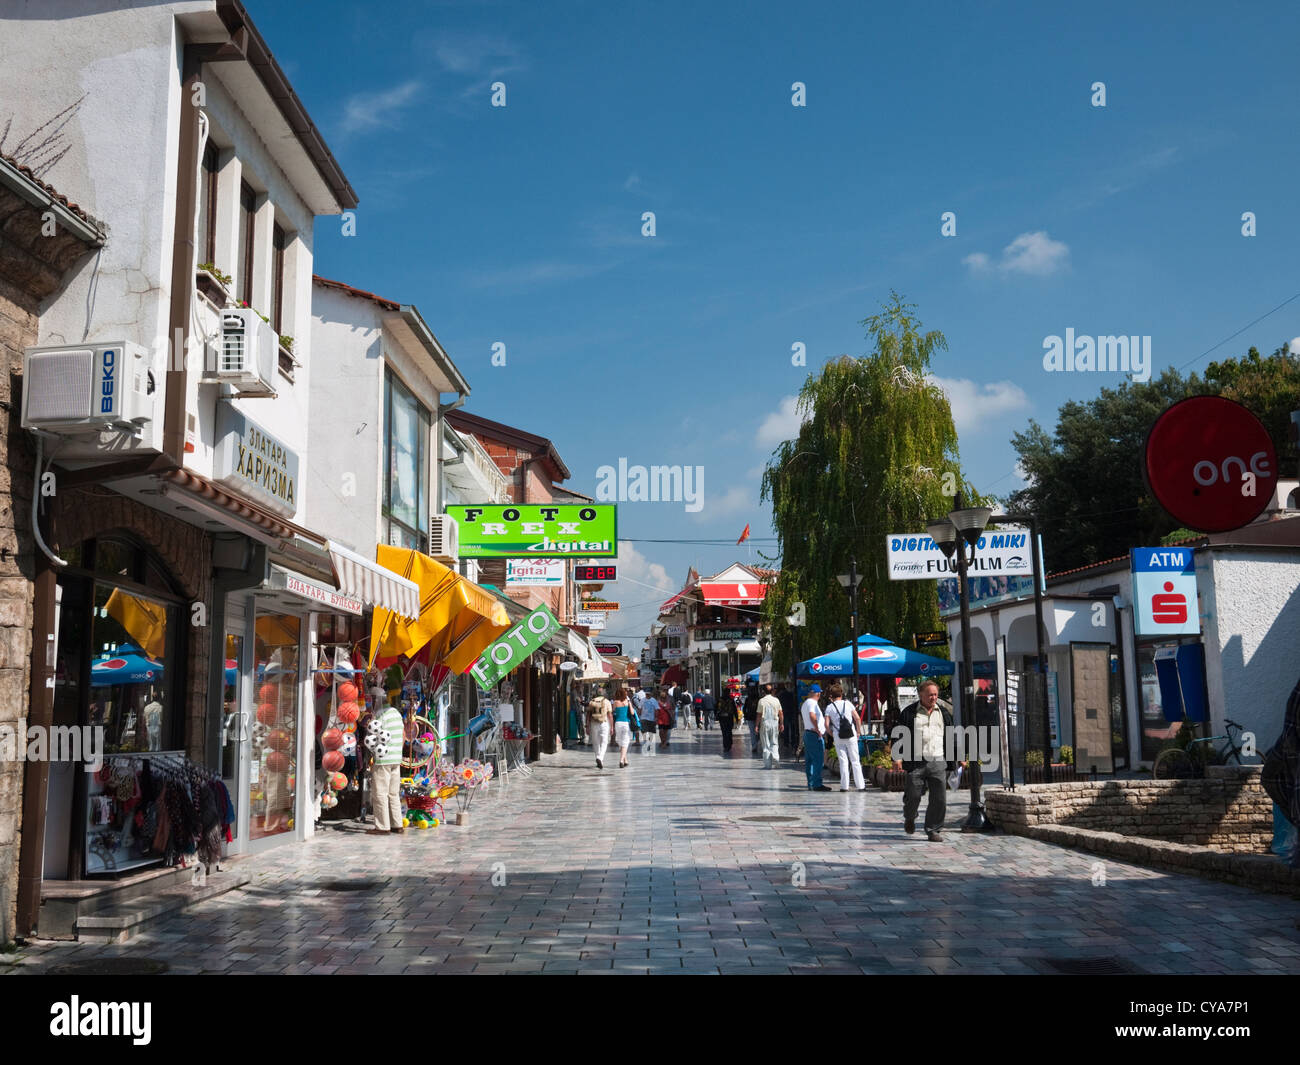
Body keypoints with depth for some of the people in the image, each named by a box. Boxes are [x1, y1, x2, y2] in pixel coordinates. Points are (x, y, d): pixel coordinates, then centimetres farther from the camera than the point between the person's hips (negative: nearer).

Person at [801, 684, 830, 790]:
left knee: (809, 761, 10)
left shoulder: (804, 704, 18)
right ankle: (817, 784, -12)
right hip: (815, 735, -10)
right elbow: (812, 716, -29)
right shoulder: (813, 703, -13)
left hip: (807, 733, 10)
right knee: (818, 760, -10)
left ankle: (811, 784, 14)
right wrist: (818, 730, -22)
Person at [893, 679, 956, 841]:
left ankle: (933, 830, 10)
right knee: (913, 796, 2)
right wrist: (897, 756, -8)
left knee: (939, 799, -3)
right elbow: (897, 735, 3)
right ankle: (909, 818, 32)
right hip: (915, 762, -2)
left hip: (937, 762, 2)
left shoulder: (943, 714, 14)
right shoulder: (909, 712, 3)